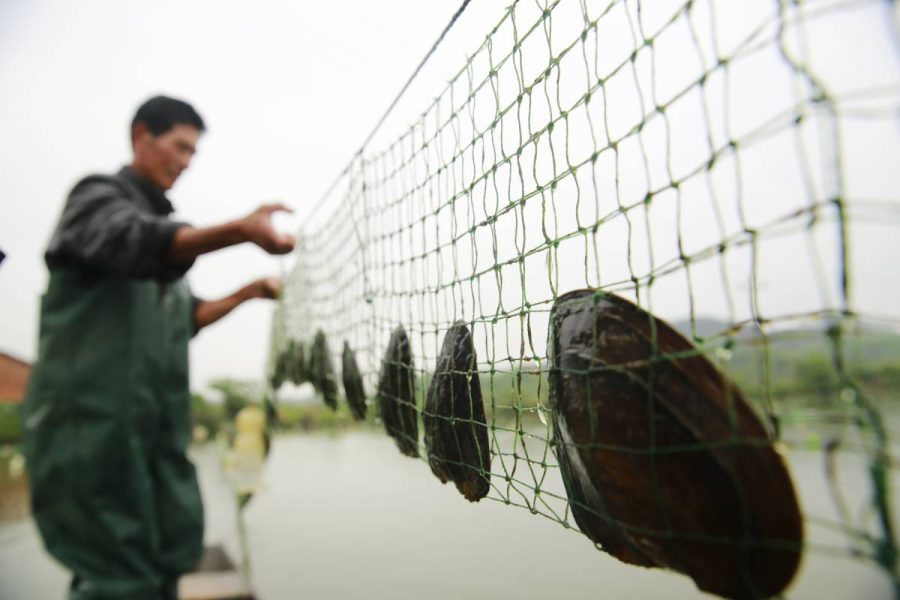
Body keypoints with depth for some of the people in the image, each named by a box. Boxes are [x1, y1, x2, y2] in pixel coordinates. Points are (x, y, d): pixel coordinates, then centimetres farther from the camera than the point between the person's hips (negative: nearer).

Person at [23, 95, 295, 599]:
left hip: (156, 419, 8)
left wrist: (246, 294, 11)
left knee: (170, 555, 7)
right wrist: (242, 230, -42)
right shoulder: (98, 196, -2)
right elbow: (138, 243, -27)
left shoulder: (161, 224, 21)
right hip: (91, 412, -7)